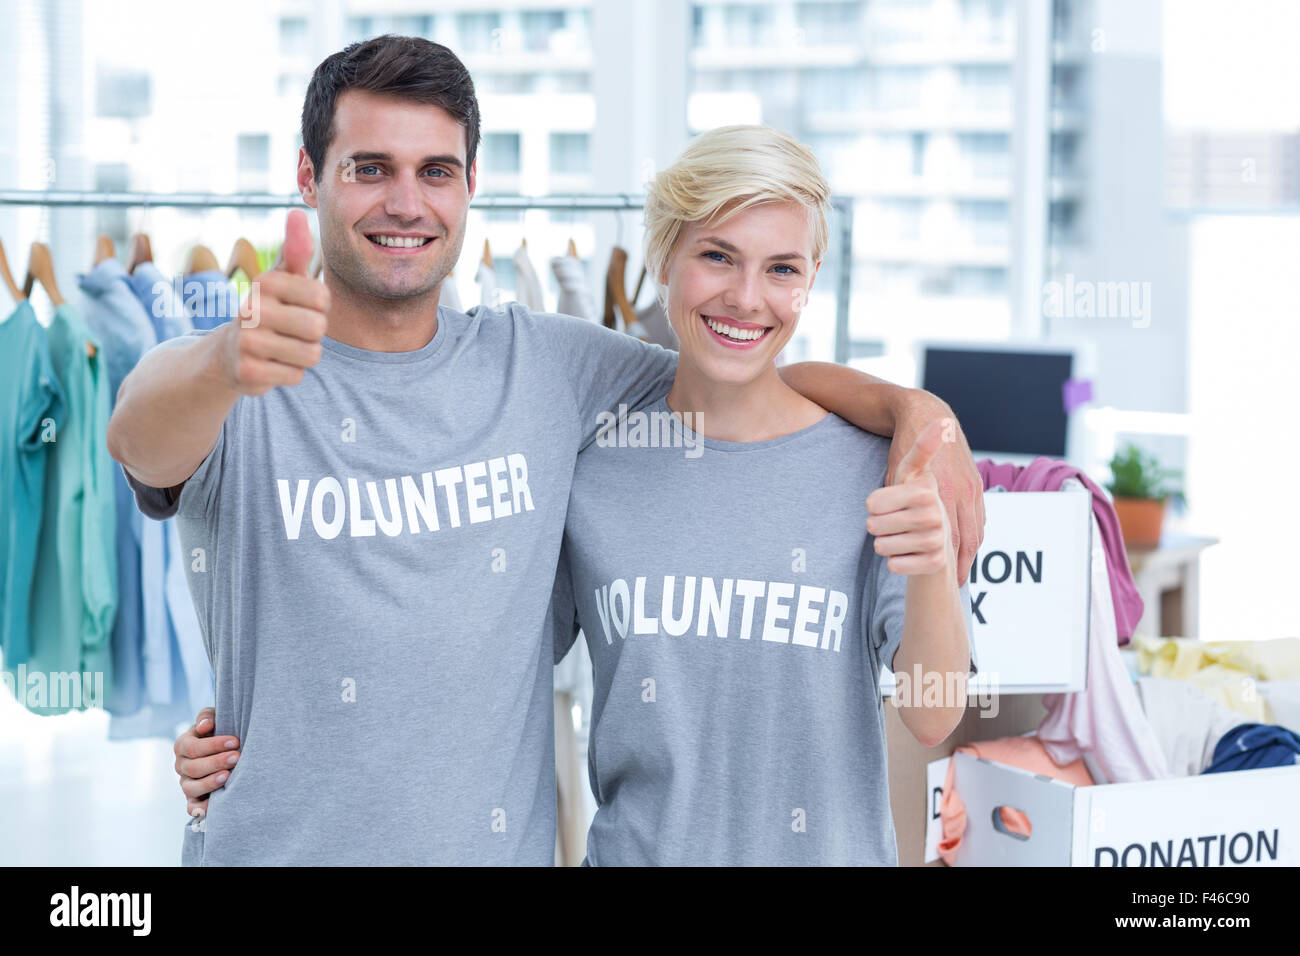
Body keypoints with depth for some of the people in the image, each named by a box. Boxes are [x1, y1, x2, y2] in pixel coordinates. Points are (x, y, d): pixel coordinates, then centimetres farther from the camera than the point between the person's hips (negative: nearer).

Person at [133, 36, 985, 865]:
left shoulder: (544, 365, 5)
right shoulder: (241, 388, -8)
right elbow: (139, 437, -29)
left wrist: (910, 408, -9)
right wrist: (227, 362, -52)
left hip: (502, 843, 3)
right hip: (276, 845, -3)